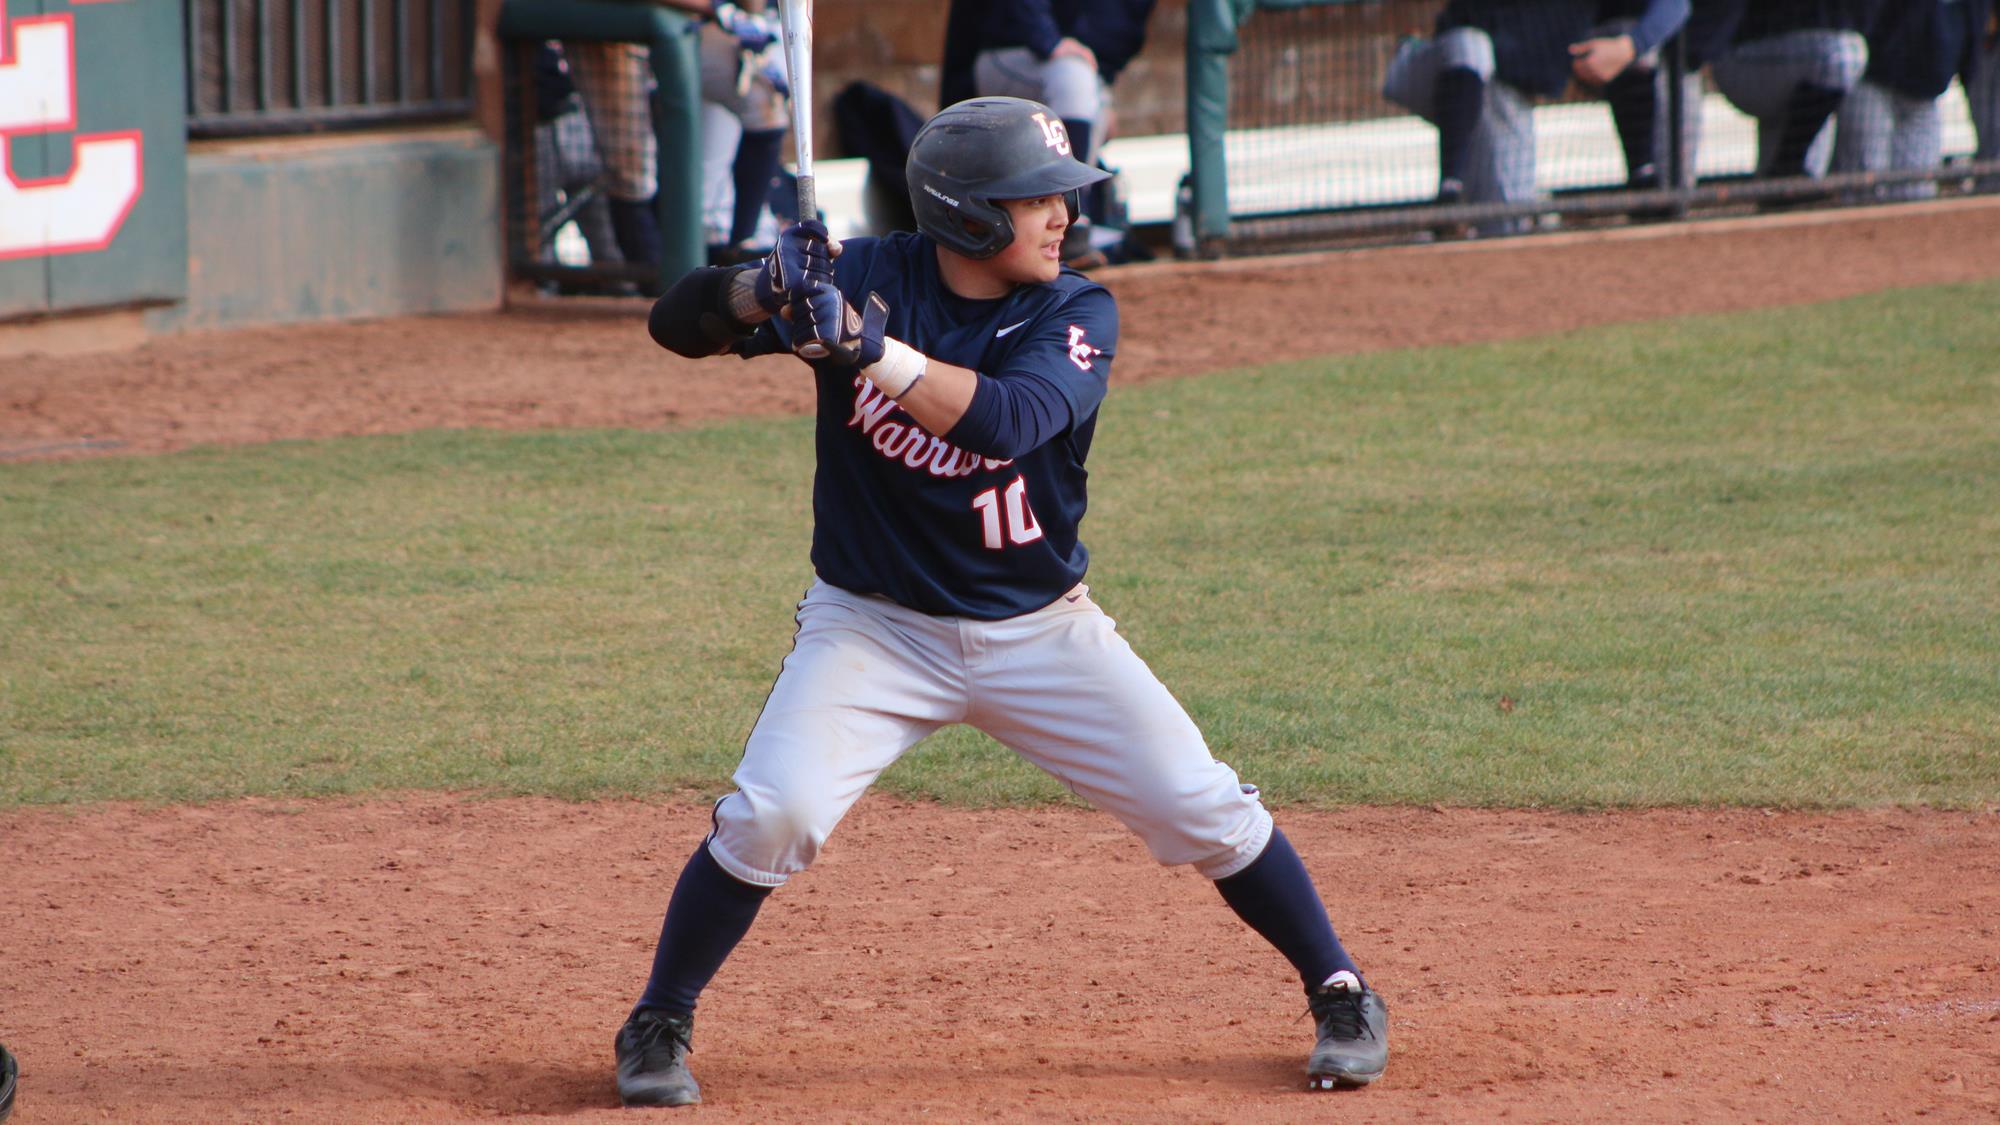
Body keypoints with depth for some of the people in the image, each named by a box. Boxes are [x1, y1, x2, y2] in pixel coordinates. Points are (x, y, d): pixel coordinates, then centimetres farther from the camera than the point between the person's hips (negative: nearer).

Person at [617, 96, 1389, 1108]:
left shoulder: (1074, 314, -11)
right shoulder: (866, 275, -11)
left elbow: (1003, 420, -31)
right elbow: (678, 322, -16)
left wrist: (864, 344, -42)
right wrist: (765, 292, -38)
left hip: (1037, 632, 1)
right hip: (874, 625, -1)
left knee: (1203, 811, -3)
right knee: (770, 816, -20)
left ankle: (1339, 993, 17)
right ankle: (657, 1026, 0)